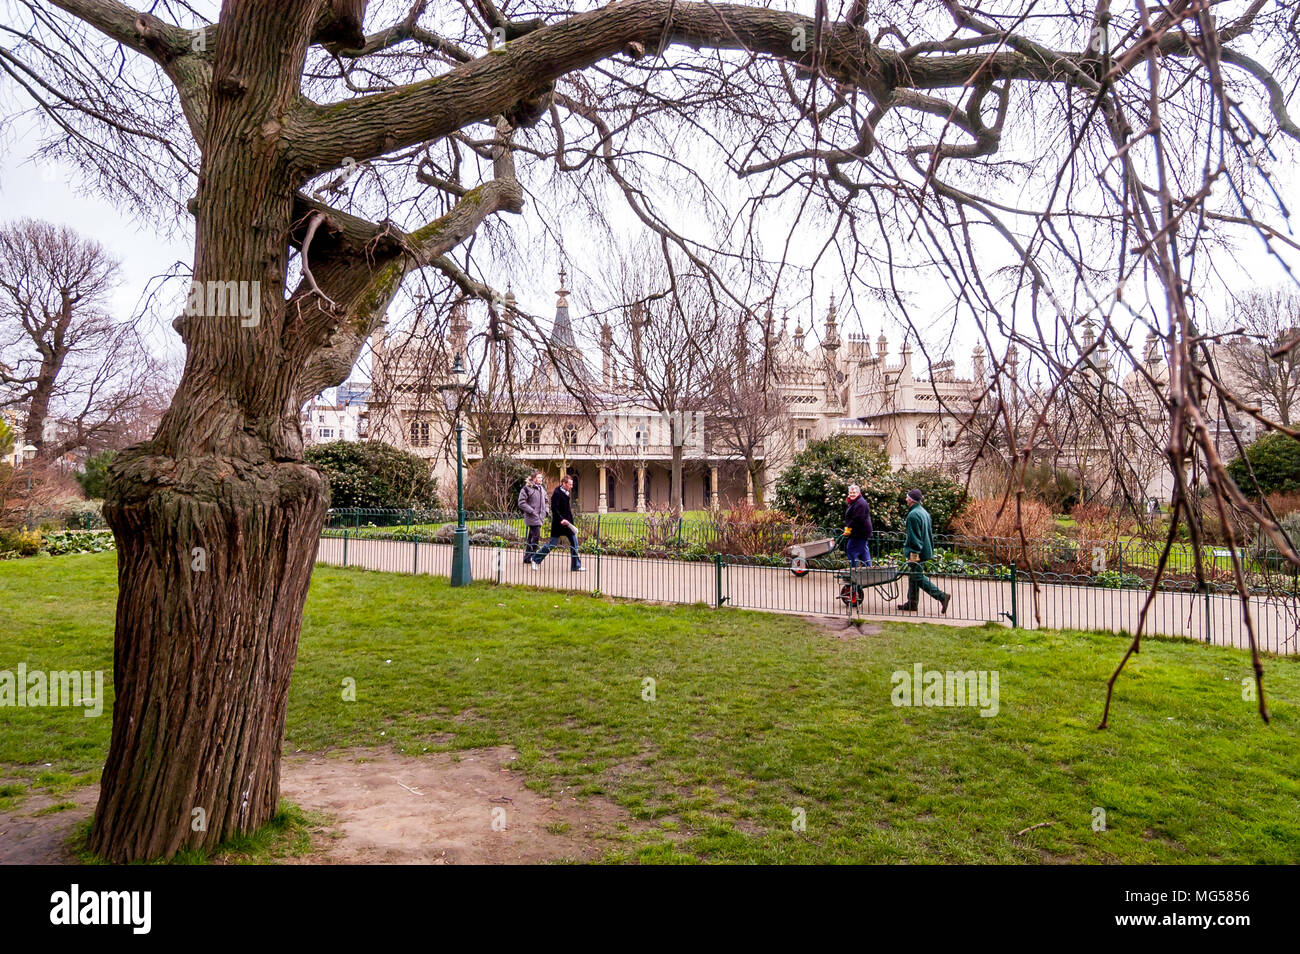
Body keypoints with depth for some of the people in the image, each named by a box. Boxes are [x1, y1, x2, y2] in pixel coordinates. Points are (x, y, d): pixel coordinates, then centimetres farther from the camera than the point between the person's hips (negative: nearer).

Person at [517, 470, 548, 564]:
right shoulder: (527, 488, -9)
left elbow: (545, 501, 27)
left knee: (531, 537, 12)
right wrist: (532, 511, -16)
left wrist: (546, 510, 10)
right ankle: (530, 557, -5)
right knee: (536, 536, -13)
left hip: (540, 517, 8)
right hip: (532, 517, -8)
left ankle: (527, 557, 19)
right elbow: (521, 503, -12)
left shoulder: (542, 489, 15)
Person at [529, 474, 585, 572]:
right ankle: (534, 560, 16)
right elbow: (554, 508, -22)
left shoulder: (567, 493, 13)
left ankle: (576, 566, 10)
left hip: (567, 523, 9)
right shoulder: (557, 493, -15)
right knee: (552, 543, 0)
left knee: (574, 543, 5)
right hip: (559, 524, -9)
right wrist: (561, 519, -27)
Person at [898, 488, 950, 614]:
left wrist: (913, 554, -21)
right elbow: (929, 534, 20)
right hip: (925, 550, 10)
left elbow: (914, 537, -22)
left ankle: (942, 596, -9)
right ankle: (912, 603, 20)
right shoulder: (924, 512, 14)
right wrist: (930, 551, 25)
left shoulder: (913, 515, -18)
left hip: (916, 553, -10)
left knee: (918, 577, -5)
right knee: (913, 576, 15)